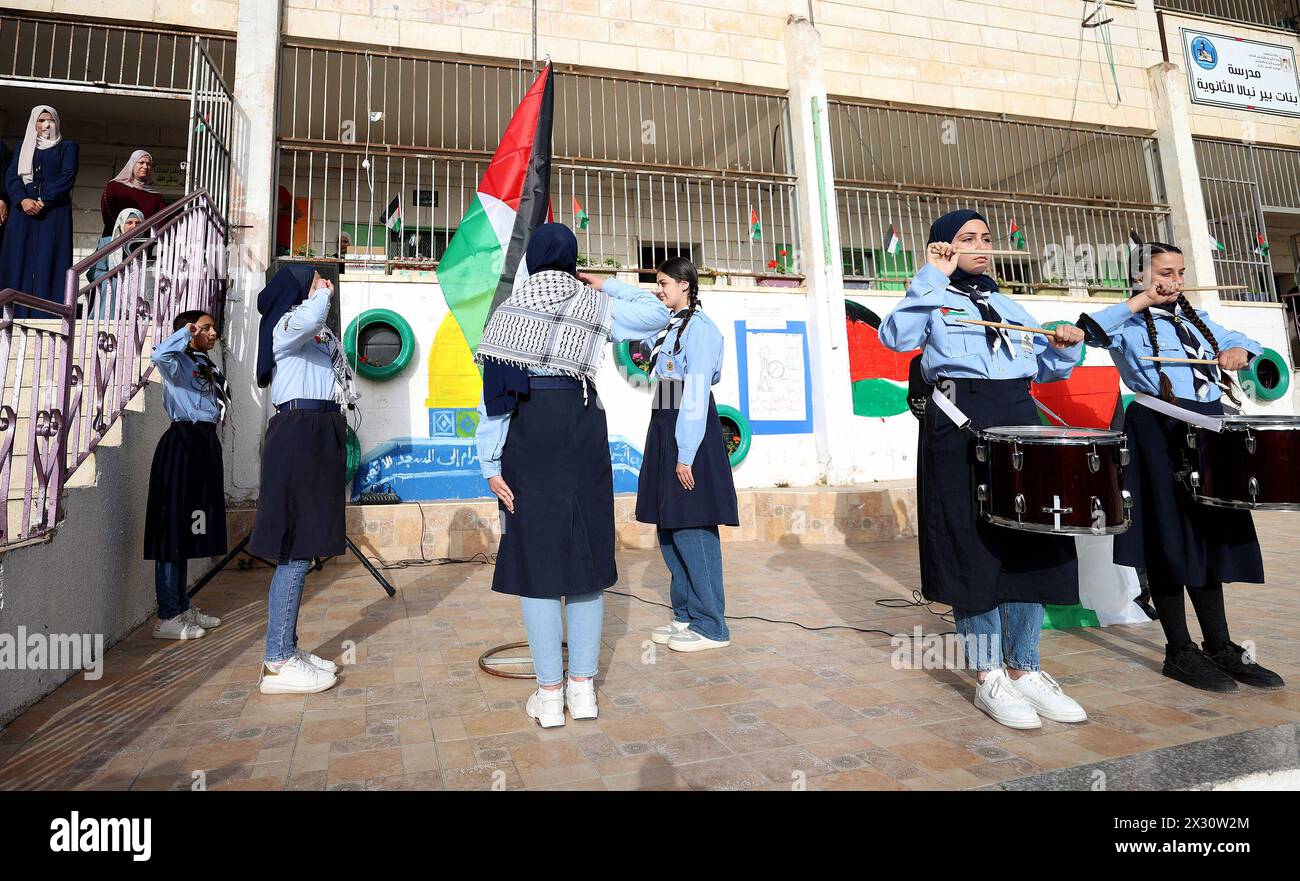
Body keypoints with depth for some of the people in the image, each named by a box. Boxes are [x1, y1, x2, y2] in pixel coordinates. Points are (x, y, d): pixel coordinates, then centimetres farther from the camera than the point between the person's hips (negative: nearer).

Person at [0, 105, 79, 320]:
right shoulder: (23, 147, 19)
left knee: (48, 261, -9)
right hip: (23, 210, 3)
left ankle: (46, 315, -12)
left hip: (54, 211, -3)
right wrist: (23, 200, -12)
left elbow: (68, 177, -2)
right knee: (19, 260, -2)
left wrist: (44, 202, -13)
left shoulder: (68, 147, 12)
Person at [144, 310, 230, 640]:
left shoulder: (208, 366, 21)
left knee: (189, 530, 13)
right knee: (174, 527, -6)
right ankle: (167, 618, -1)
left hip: (205, 443, 9)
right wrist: (186, 332, -23)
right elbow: (158, 356, -30)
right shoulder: (179, 363, -5)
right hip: (182, 445, -9)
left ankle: (183, 608, 22)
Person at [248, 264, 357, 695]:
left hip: (319, 434, 10)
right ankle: (278, 663, -4)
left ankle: (286, 650, 18)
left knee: (301, 550, 10)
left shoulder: (316, 335, 24)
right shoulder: (284, 325, -5)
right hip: (299, 431, -10)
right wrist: (322, 294, -8)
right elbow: (308, 320, -26)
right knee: (296, 551, -10)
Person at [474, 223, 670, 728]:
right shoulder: (595, 305, 7)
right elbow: (657, 313, 21)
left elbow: (494, 386, -3)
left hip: (527, 434, -1)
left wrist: (490, 464, -3)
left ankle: (549, 693, 8)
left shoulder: (509, 308, 4)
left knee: (535, 554, 3)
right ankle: (583, 686, 14)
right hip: (583, 428, 2)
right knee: (584, 551, 8)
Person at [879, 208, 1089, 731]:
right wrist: (933, 276, -12)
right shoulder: (931, 299, 7)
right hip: (959, 424, -6)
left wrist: (1064, 347, 3)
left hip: (1019, 420, 6)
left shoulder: (1008, 306, 24)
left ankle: (1024, 669, 17)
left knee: (1032, 541, 4)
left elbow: (1045, 370, 23)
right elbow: (896, 337, -15)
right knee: (973, 546, -4)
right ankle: (988, 676, 8)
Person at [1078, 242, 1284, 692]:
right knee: (1169, 540, -2)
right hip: (1158, 431, -7)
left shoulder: (1195, 317, 20)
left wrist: (1237, 351, 8)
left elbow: (1240, 341, 30)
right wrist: (1141, 301, -13)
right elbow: (1091, 329, -21)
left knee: (1212, 534, 11)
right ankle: (1180, 651, 8)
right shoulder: (1129, 322, 0)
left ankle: (1221, 647, 21)